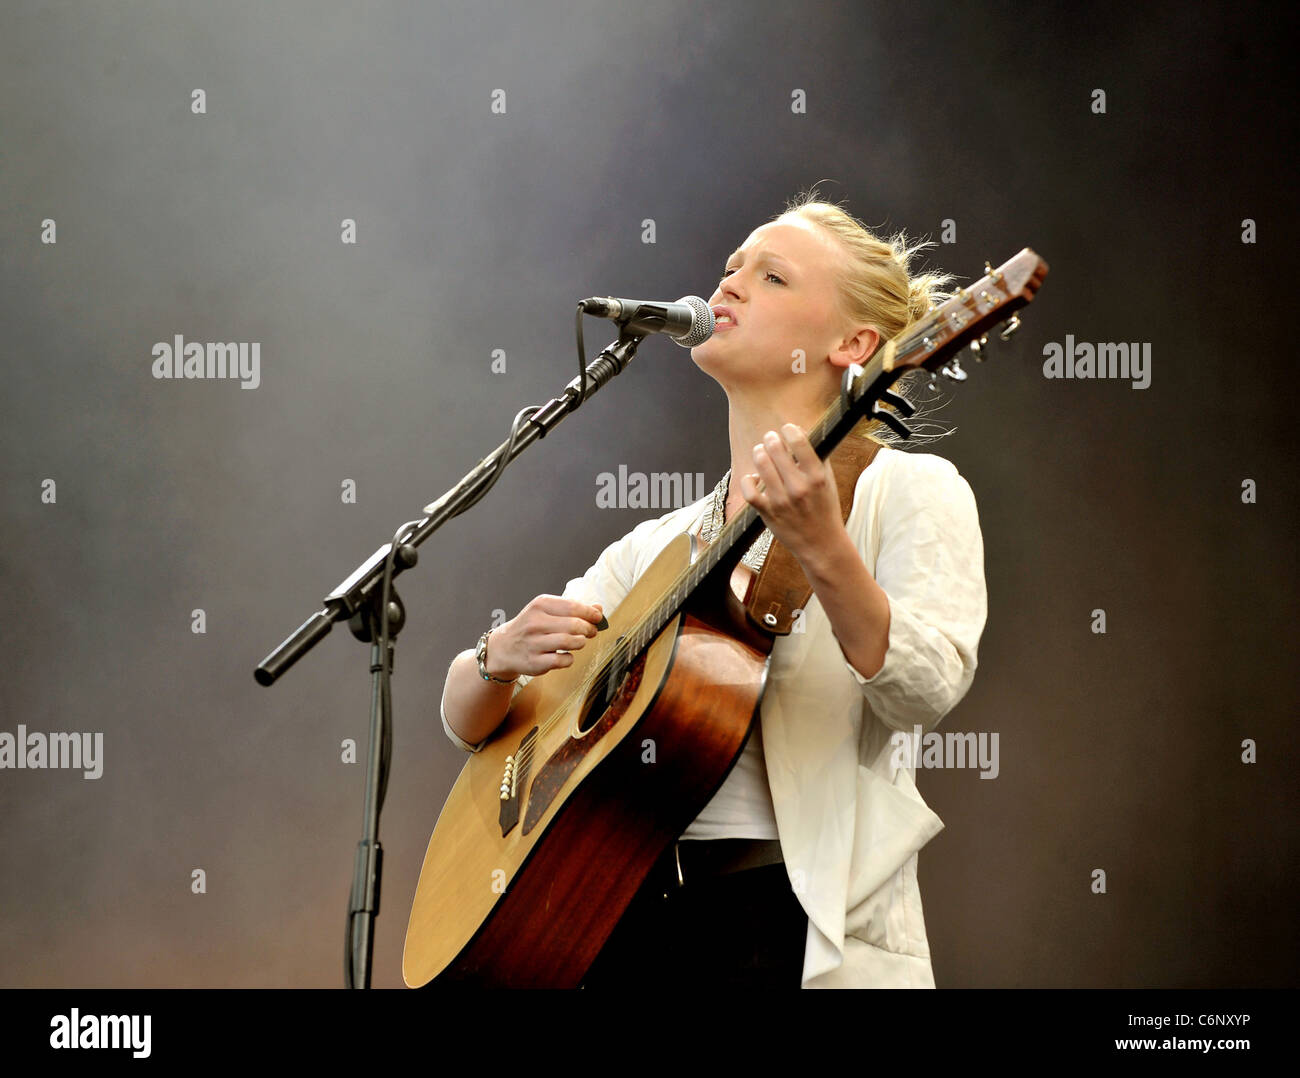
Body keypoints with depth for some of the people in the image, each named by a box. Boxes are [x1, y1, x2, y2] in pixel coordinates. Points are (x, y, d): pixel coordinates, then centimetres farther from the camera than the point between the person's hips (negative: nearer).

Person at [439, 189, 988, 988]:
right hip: (629, 915, 5)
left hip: (801, 921, -5)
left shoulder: (908, 492, 5)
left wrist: (824, 553, -26)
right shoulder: (657, 547, 19)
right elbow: (468, 721, 18)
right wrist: (505, 656, -4)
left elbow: (926, 691, -12)